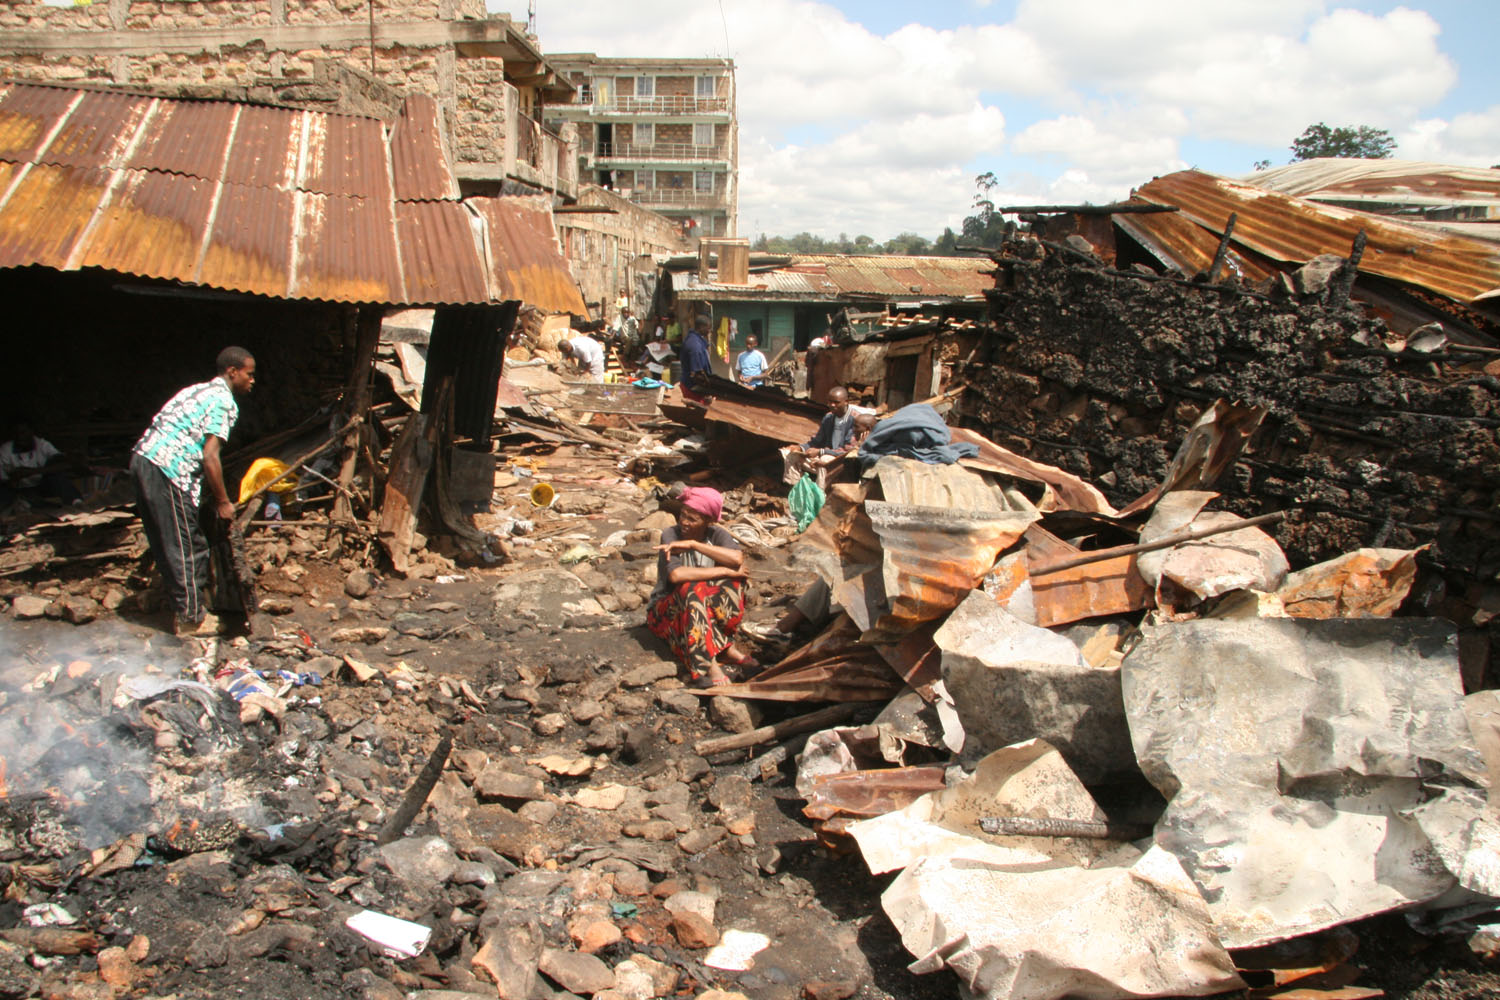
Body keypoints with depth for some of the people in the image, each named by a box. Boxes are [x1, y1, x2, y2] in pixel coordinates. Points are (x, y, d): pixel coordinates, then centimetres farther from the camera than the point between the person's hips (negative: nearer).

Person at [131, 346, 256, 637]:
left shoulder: (203, 390, 22)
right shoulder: (224, 402, -8)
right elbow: (209, 457, -15)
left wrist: (213, 495, 23)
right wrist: (222, 502, -6)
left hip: (143, 460, 10)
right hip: (166, 471, -10)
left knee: (167, 546, 15)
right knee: (185, 547, -1)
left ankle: (188, 608, 24)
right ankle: (191, 619, 7)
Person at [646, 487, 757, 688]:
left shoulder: (716, 534, -6)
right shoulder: (671, 535, -16)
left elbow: (738, 559, -28)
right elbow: (676, 575, -35)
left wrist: (693, 544, -31)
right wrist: (724, 571, -30)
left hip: (707, 610, 4)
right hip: (666, 610, -4)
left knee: (734, 580, -20)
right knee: (692, 589, -35)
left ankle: (726, 649, -22)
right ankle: (707, 667, -42)